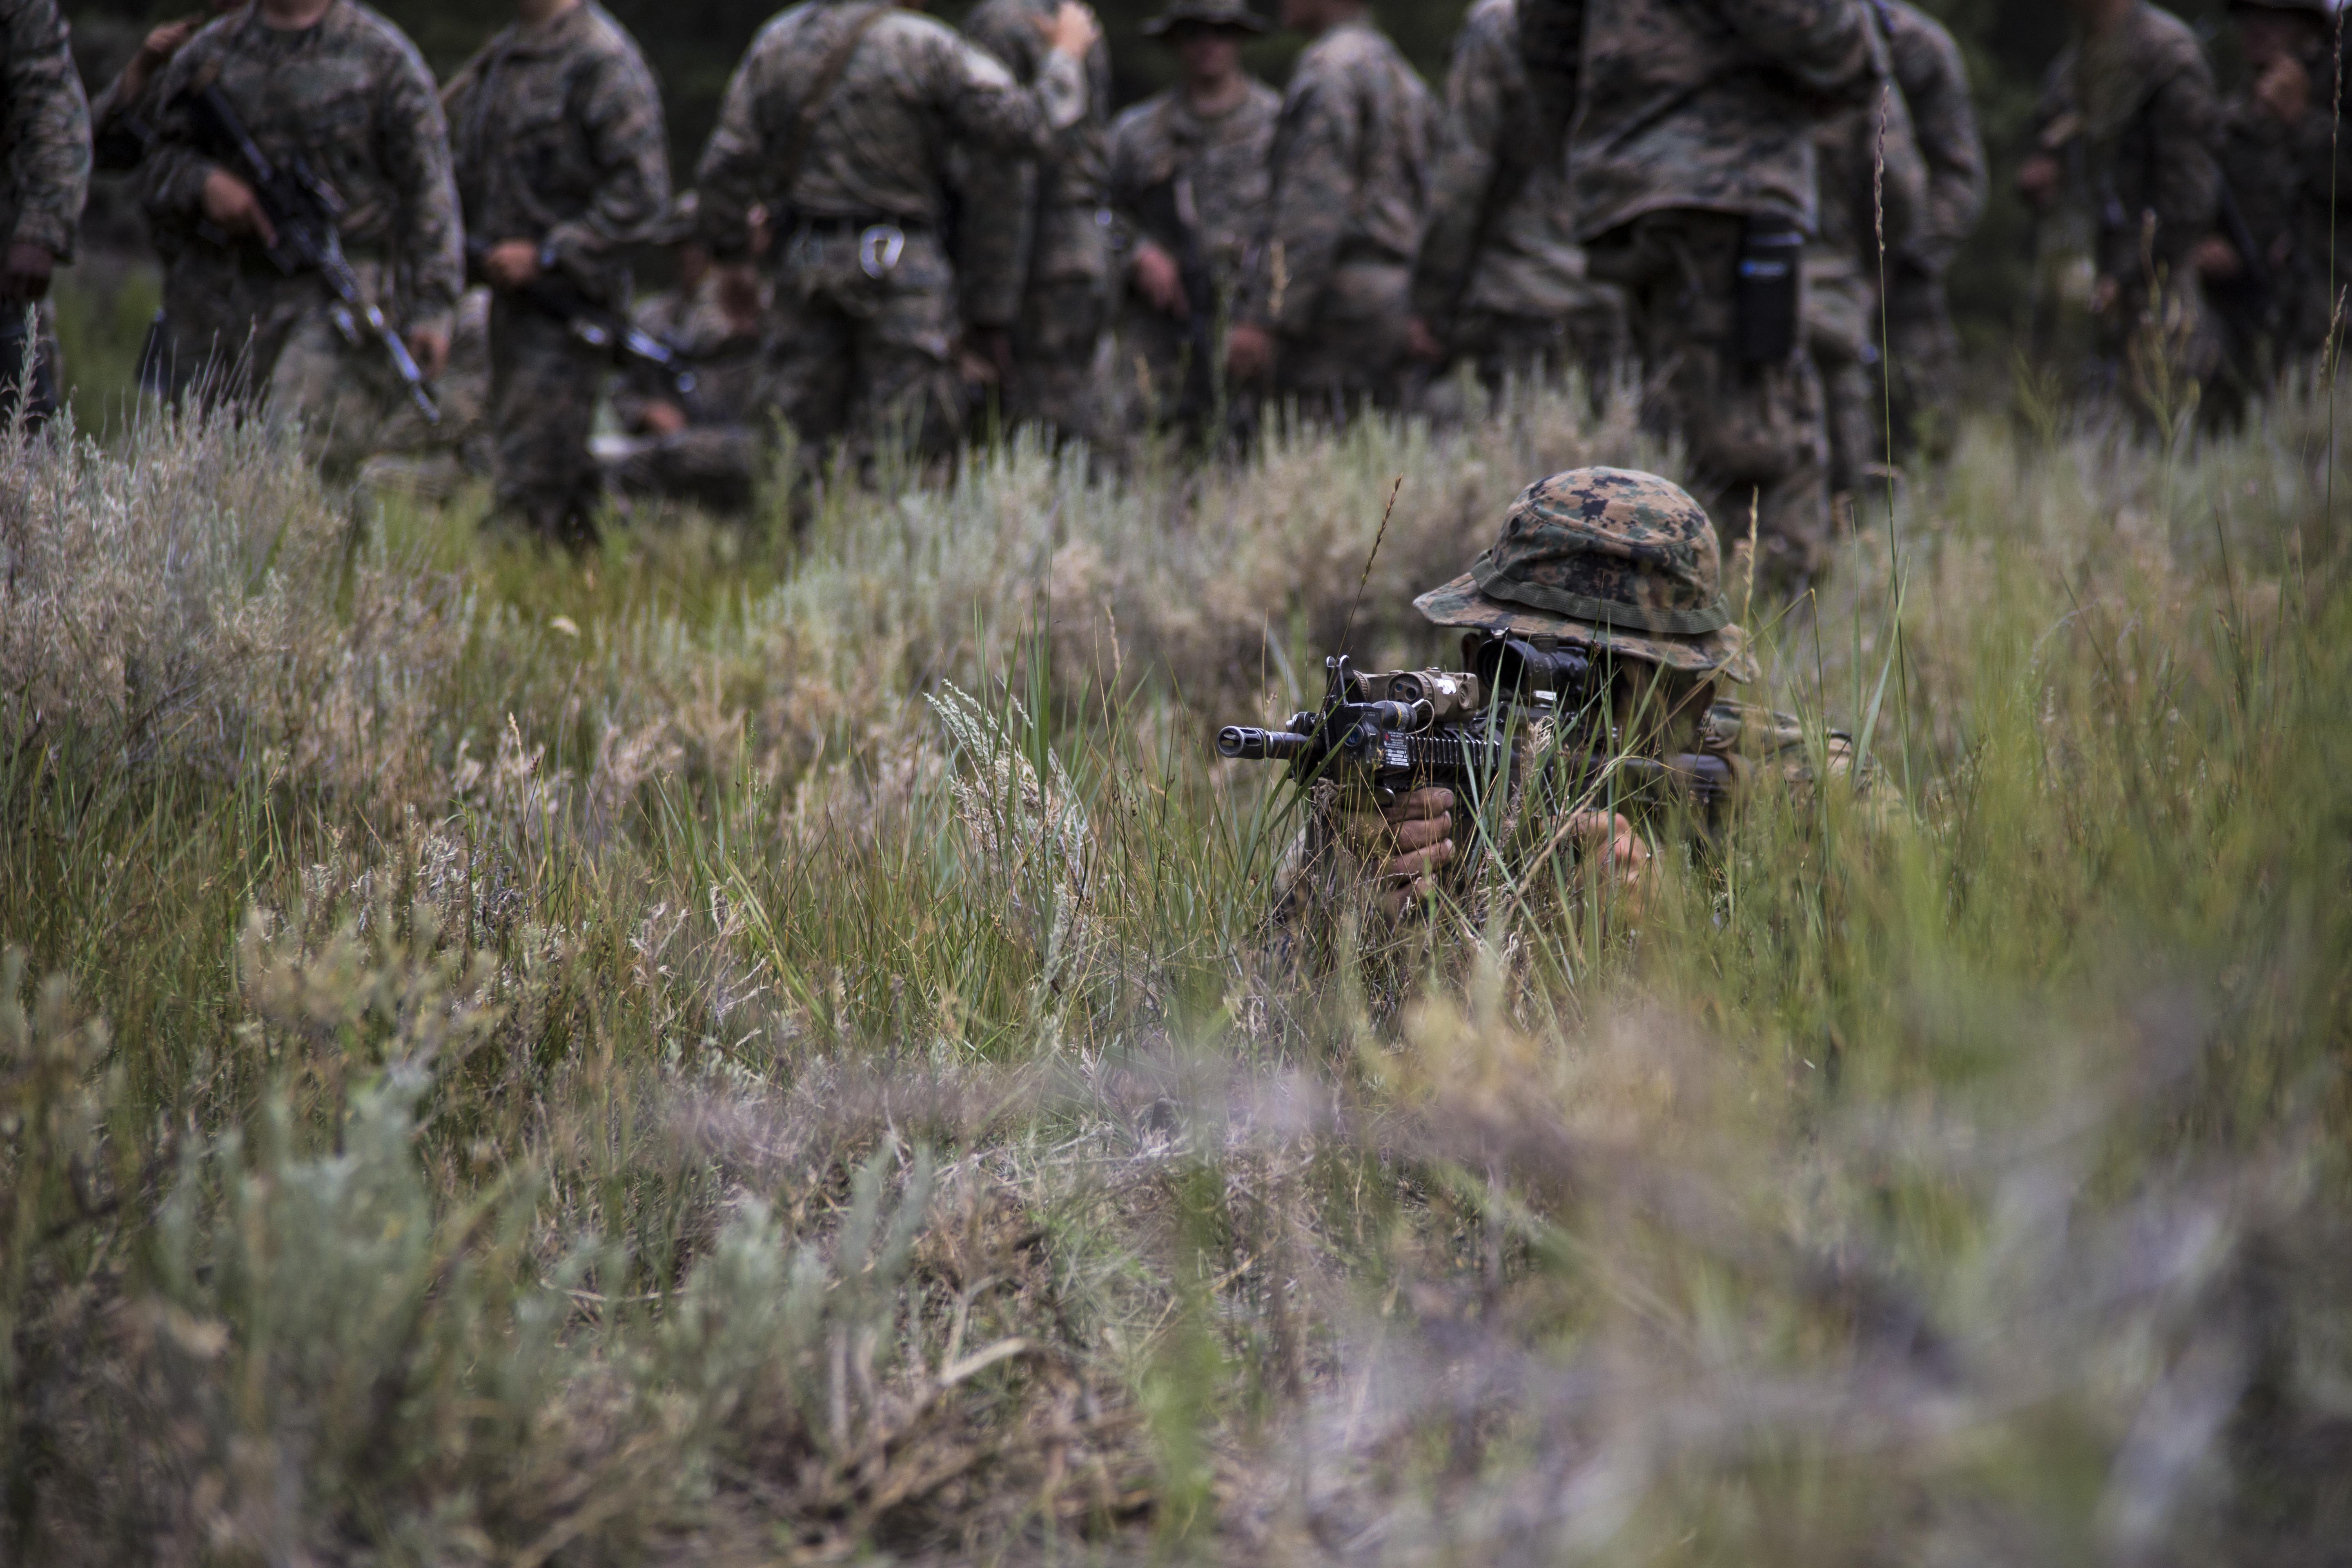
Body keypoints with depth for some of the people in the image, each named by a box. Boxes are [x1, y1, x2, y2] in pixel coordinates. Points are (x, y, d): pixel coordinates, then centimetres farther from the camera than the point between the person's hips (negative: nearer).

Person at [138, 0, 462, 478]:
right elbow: (157, 165, 15)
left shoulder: (383, 56, 4)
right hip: (220, 302, 4)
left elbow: (426, 188, 1)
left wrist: (432, 307, -7)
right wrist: (202, 182, -10)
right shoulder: (208, 53, 13)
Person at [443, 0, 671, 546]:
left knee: (528, 487, -11)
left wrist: (546, 255, -18)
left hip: (568, 298, -9)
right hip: (510, 292, 9)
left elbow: (642, 192, -17)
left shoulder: (602, 59, -12)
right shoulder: (498, 56, 14)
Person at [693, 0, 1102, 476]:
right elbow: (1032, 125, -10)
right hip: (899, 267, -4)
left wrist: (729, 256, 18)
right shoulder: (924, 46, -9)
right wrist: (1066, 55, 8)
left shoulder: (775, 41, 6)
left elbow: (725, 167, 6)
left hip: (803, 257, 4)